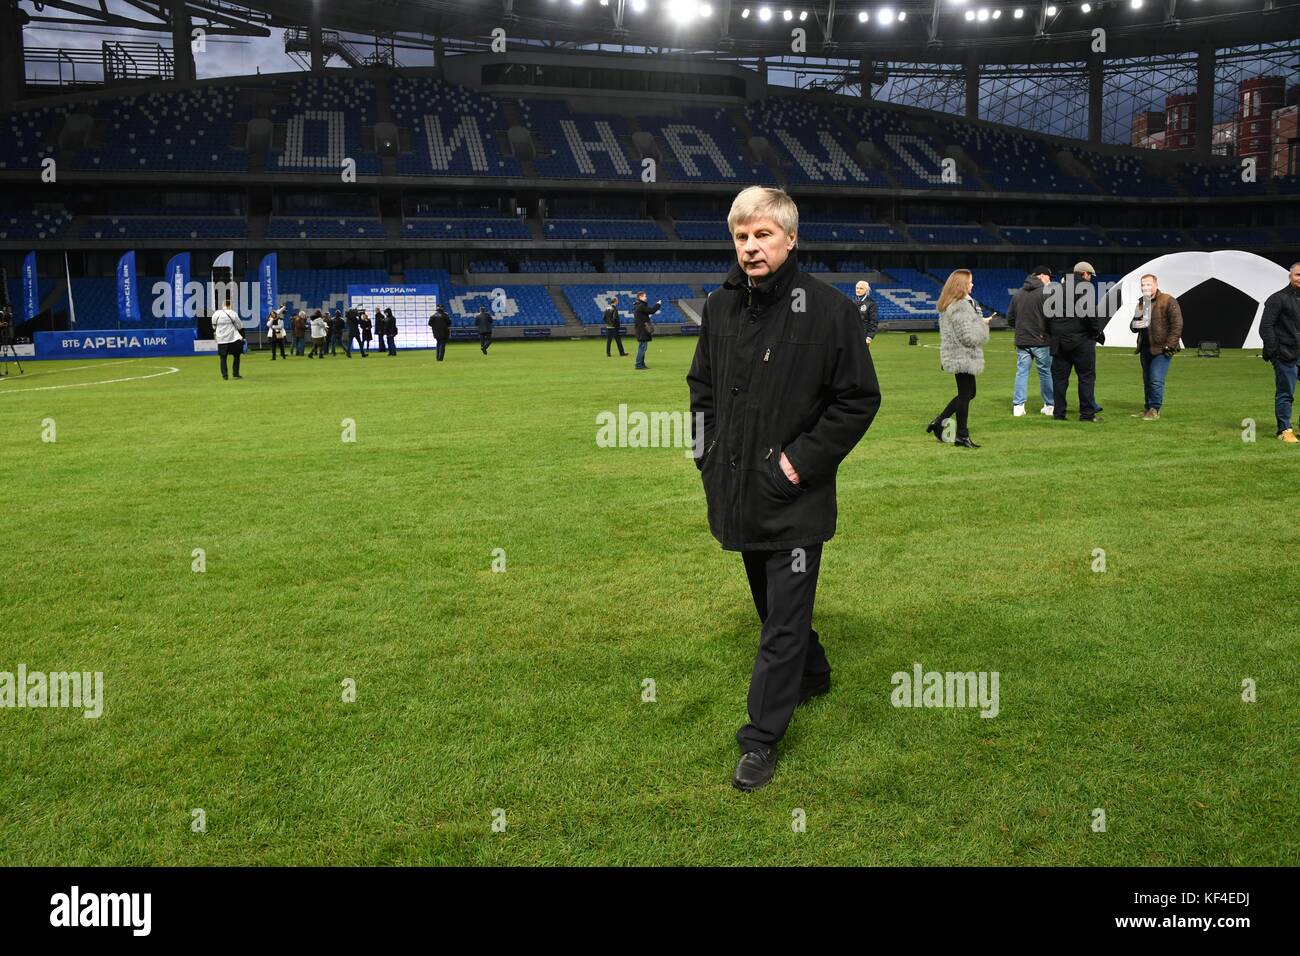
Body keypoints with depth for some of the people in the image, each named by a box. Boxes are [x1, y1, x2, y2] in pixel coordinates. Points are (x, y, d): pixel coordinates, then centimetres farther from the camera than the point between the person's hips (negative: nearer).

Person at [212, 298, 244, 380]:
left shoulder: (216, 314, 1)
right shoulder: (233, 314, -7)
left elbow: (214, 327, 12)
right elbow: (239, 326, 0)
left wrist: (215, 335, 27)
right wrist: (242, 336, 15)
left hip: (221, 340, 2)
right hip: (233, 339, -2)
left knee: (223, 357, 9)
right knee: (237, 356, 10)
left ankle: (224, 375, 3)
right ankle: (236, 374, 7)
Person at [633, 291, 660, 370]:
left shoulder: (637, 306, 16)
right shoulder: (640, 306, -16)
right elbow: (651, 311, -18)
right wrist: (658, 304, -5)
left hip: (641, 330, 10)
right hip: (642, 330, -10)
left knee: (642, 347, 14)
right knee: (642, 347, -8)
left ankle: (641, 363, 18)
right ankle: (639, 364, -7)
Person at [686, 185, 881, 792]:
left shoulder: (828, 309, -12)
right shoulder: (719, 307, 5)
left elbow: (859, 399, -10)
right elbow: (701, 385, 19)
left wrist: (803, 459, -15)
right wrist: (704, 448, 8)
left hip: (794, 497, -6)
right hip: (736, 488, 6)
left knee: (785, 616, 0)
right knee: (771, 601, 21)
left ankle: (762, 738, 8)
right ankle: (811, 675, 46)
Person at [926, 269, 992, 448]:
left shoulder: (947, 305, 12)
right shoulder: (961, 306, -20)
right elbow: (968, 337, -22)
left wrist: (980, 321, 12)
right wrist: (982, 324, -5)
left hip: (954, 356, 10)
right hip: (963, 357, -10)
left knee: (968, 393, 19)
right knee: (965, 395, 0)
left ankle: (938, 422, 18)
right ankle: (962, 436, 8)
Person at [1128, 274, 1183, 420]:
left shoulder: (1168, 301, -9)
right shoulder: (1141, 303, 14)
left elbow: (1177, 324, -12)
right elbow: (1133, 326, 22)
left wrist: (1169, 345, -17)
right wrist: (1135, 324, -3)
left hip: (1161, 349, -7)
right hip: (1145, 348, 7)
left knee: (1156, 380, -11)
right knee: (1147, 381, 13)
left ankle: (1154, 410, -4)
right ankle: (1148, 408, 23)